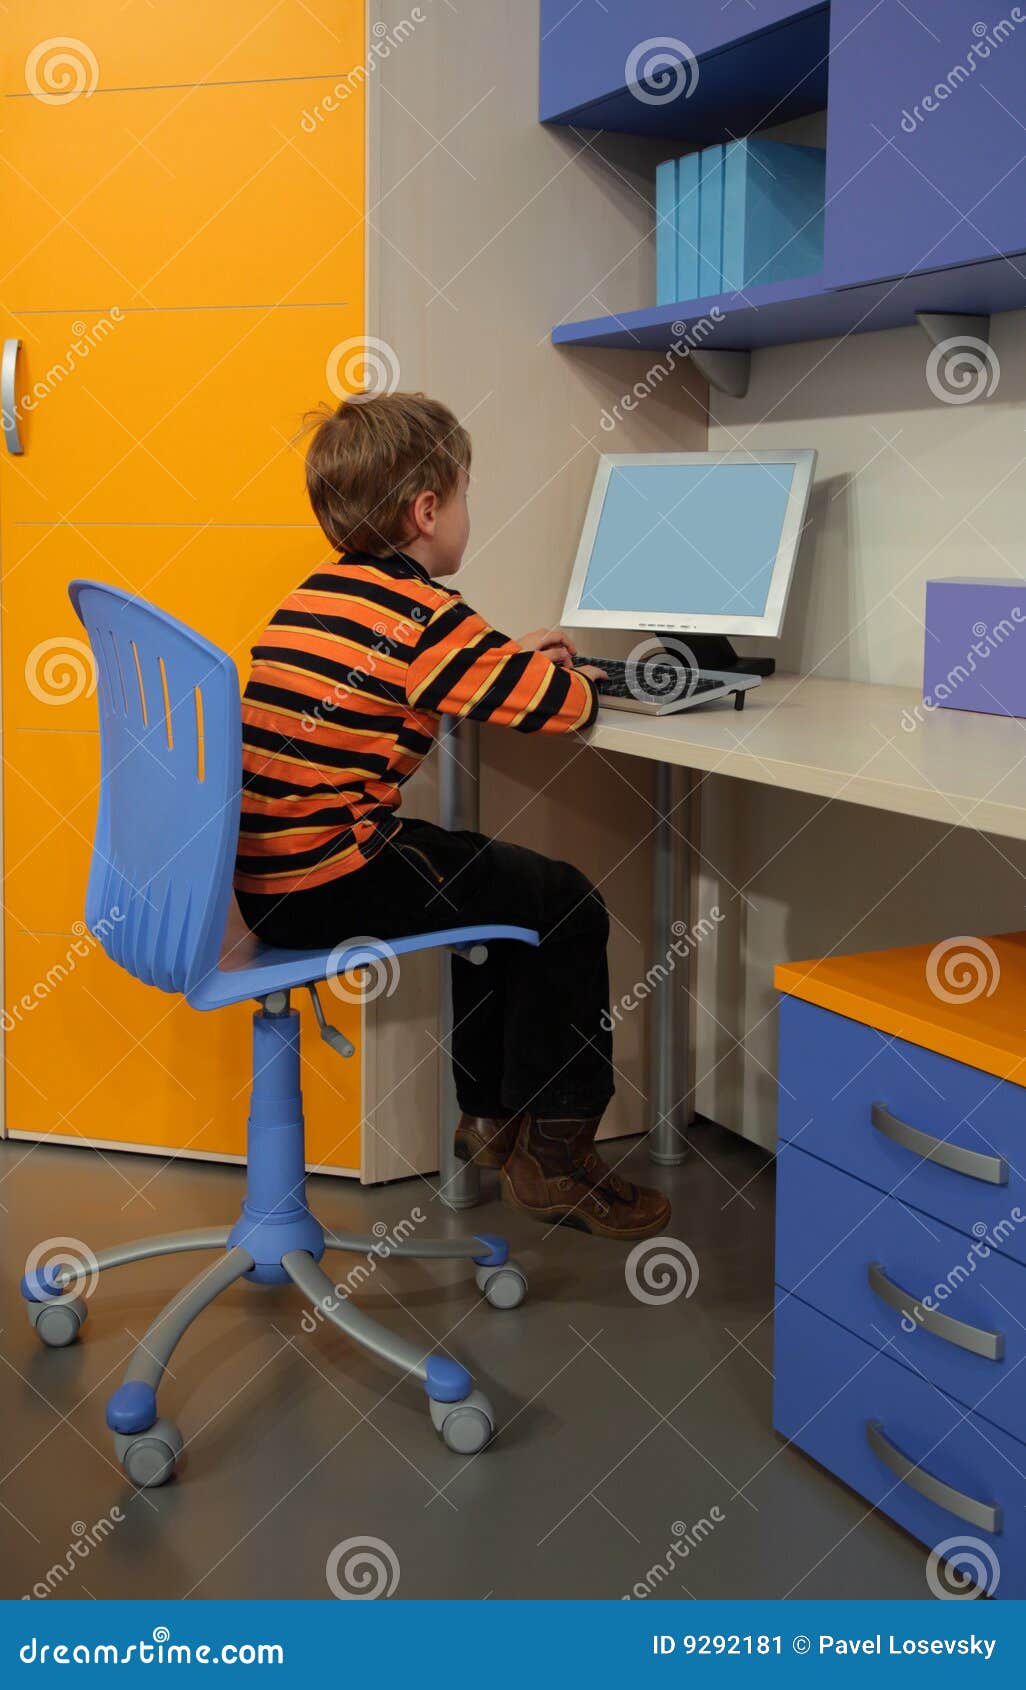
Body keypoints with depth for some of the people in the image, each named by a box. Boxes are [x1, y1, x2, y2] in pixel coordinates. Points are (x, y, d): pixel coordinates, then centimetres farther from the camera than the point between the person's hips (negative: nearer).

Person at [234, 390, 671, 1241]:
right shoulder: (423, 613, -14)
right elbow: (559, 705, -11)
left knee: (498, 879, 28)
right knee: (567, 908, 2)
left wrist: (510, 658, 27)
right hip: (332, 882, -10)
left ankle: (489, 1113, 36)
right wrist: (580, 675, 11)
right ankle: (555, 1154, 9)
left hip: (266, 875, 10)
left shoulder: (318, 594, 14)